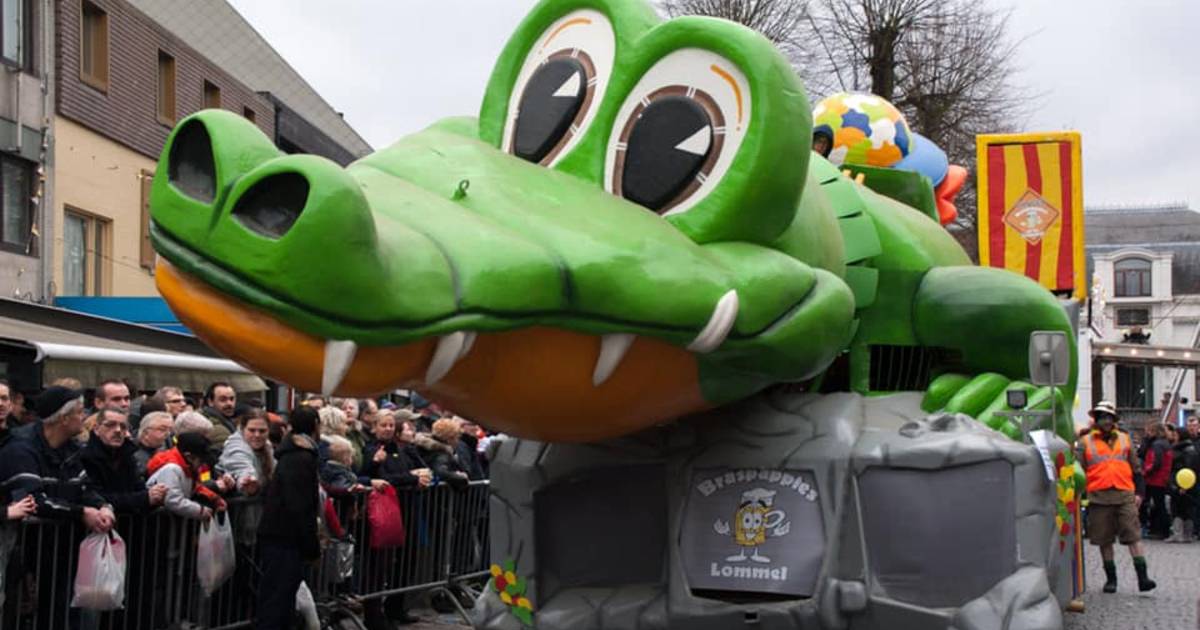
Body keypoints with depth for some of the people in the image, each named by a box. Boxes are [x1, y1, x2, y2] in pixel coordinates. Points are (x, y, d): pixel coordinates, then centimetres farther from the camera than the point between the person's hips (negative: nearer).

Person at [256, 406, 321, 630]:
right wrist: (313, 548, -16)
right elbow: (300, 508, -21)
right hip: (284, 539, -10)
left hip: (278, 537, 10)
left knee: (280, 601, 16)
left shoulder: (291, 454, 14)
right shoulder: (302, 459, -16)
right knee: (275, 603, -8)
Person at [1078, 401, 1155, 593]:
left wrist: (1139, 492, 9)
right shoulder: (1085, 442, 7)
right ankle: (1111, 578, 16)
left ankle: (1143, 577, -9)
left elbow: (1136, 468, 17)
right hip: (1099, 496, -1)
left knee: (1134, 536, -7)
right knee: (1104, 540, 6)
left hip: (1125, 495, 1)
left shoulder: (1124, 439, 14)